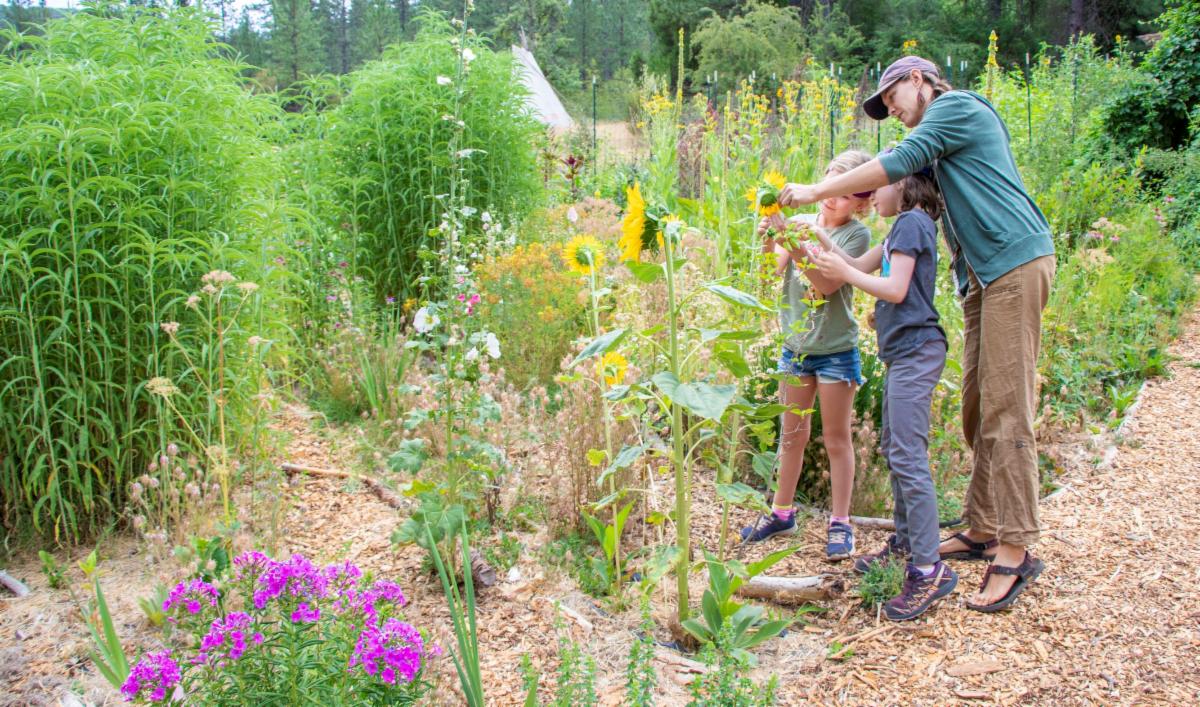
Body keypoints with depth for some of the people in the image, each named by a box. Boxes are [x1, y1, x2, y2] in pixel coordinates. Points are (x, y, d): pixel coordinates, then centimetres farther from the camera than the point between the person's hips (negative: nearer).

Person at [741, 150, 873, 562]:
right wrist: (770, 243, -27)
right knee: (792, 434, 14)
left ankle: (840, 523, 15)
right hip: (795, 346, 4)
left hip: (836, 351, -4)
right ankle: (782, 513, 28)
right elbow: (774, 270, -9)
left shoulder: (856, 234, -10)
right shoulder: (801, 222, 2)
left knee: (836, 438, 5)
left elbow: (827, 284, -22)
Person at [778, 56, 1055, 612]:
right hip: (983, 274, 10)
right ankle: (982, 530, 15)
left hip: (1016, 261, -10)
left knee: (1005, 409, -12)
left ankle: (1016, 550, -10)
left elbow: (897, 163, -12)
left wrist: (814, 191, -8)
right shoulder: (940, 139, 26)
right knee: (978, 408, 8)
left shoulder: (957, 106, -2)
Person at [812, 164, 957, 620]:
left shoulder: (912, 222, -11)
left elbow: (895, 289, -18)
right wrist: (821, 239, 13)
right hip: (903, 351, 11)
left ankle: (929, 569, -12)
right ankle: (904, 543, 27)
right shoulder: (906, 226, 19)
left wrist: (844, 274, -12)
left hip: (915, 351, -11)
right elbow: (861, 264, 19)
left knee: (908, 458, -13)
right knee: (893, 451, 17)